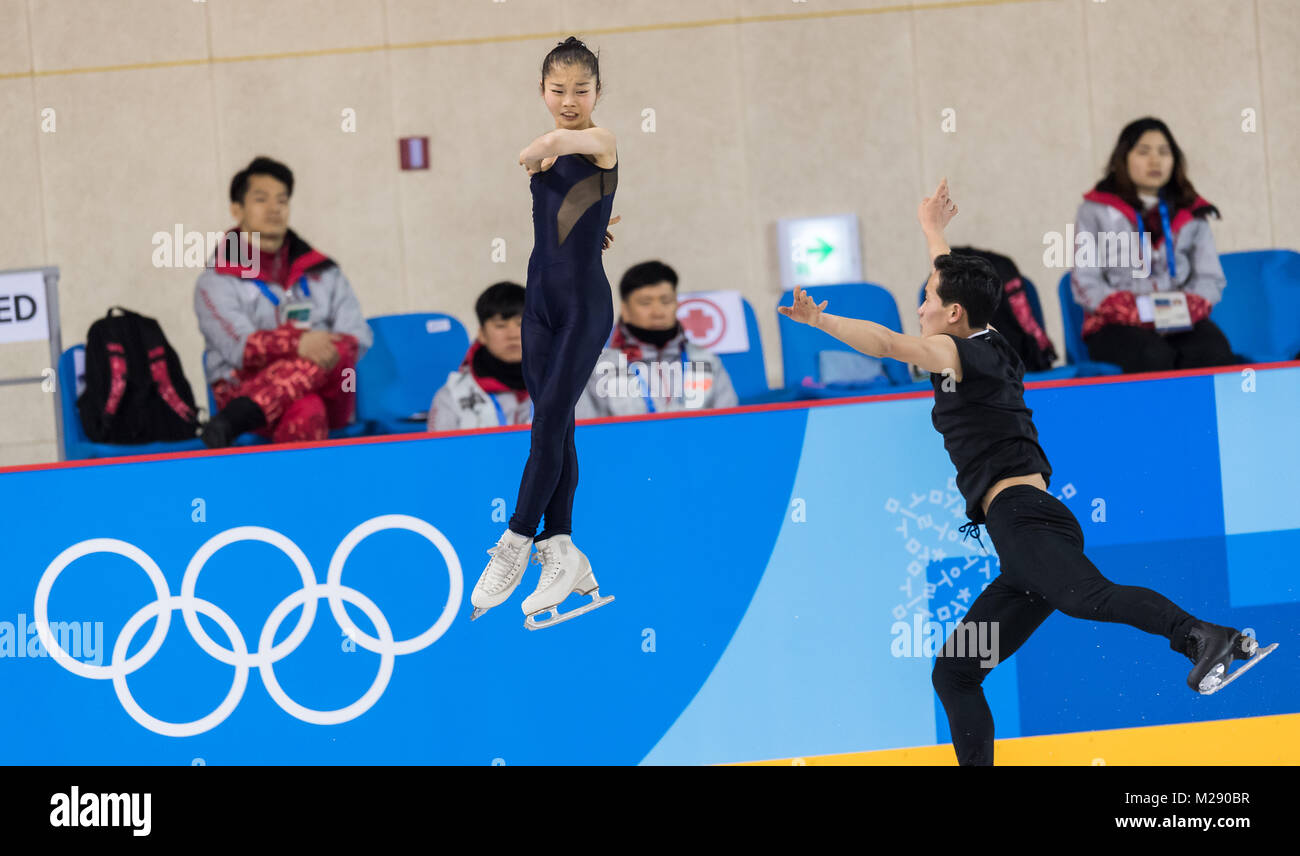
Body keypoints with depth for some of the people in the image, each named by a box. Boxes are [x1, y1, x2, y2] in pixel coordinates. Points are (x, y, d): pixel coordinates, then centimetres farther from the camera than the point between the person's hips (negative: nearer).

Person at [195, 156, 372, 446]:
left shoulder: (323, 272, 22)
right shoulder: (216, 282, 9)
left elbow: (359, 336, 8)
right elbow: (238, 346, -10)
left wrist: (335, 351, -17)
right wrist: (296, 343, -30)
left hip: (327, 395, 3)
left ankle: (232, 421, -51)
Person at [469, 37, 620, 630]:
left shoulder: (601, 142, -10)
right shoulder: (542, 151, 9)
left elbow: (561, 142, -31)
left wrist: (531, 156, -12)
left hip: (586, 302, -6)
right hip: (540, 296, 6)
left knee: (549, 424, -8)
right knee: (555, 428, 5)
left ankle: (516, 544, -3)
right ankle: (562, 555, 8)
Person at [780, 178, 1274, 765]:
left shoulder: (966, 353, 3)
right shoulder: (990, 347, 25)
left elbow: (885, 343, -12)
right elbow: (958, 284, 44)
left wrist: (819, 319, -6)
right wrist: (933, 230, 59)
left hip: (1024, 518, -10)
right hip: (1023, 545, 10)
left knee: (1085, 595, -38)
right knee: (952, 674, 9)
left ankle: (1206, 639, -57)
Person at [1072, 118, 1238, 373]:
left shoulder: (1191, 211, 19)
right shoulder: (1097, 210, 10)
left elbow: (1210, 278, 13)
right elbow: (1085, 284, 2)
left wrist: (1187, 308, -10)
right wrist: (1136, 312, -14)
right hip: (1117, 325, -2)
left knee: (1215, 353, -32)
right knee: (1155, 357, -36)